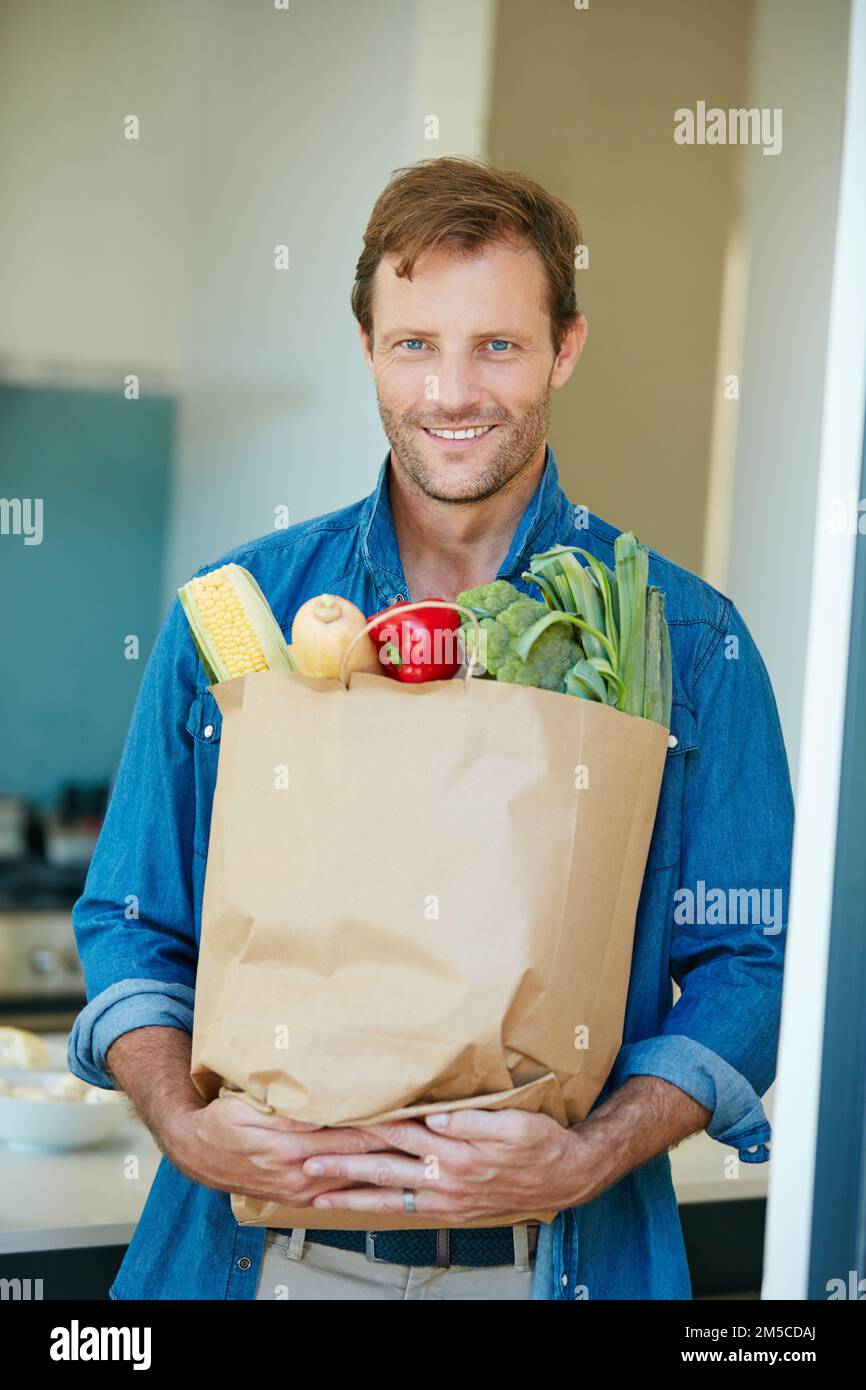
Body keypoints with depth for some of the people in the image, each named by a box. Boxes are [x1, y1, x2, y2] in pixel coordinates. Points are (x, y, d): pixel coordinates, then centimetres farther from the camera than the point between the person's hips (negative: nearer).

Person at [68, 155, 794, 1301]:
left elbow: (750, 967, -5)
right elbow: (132, 927, 4)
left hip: (548, 1253, -1)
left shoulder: (685, 638, -4)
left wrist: (589, 1158, -19)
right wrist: (183, 1122, -14)